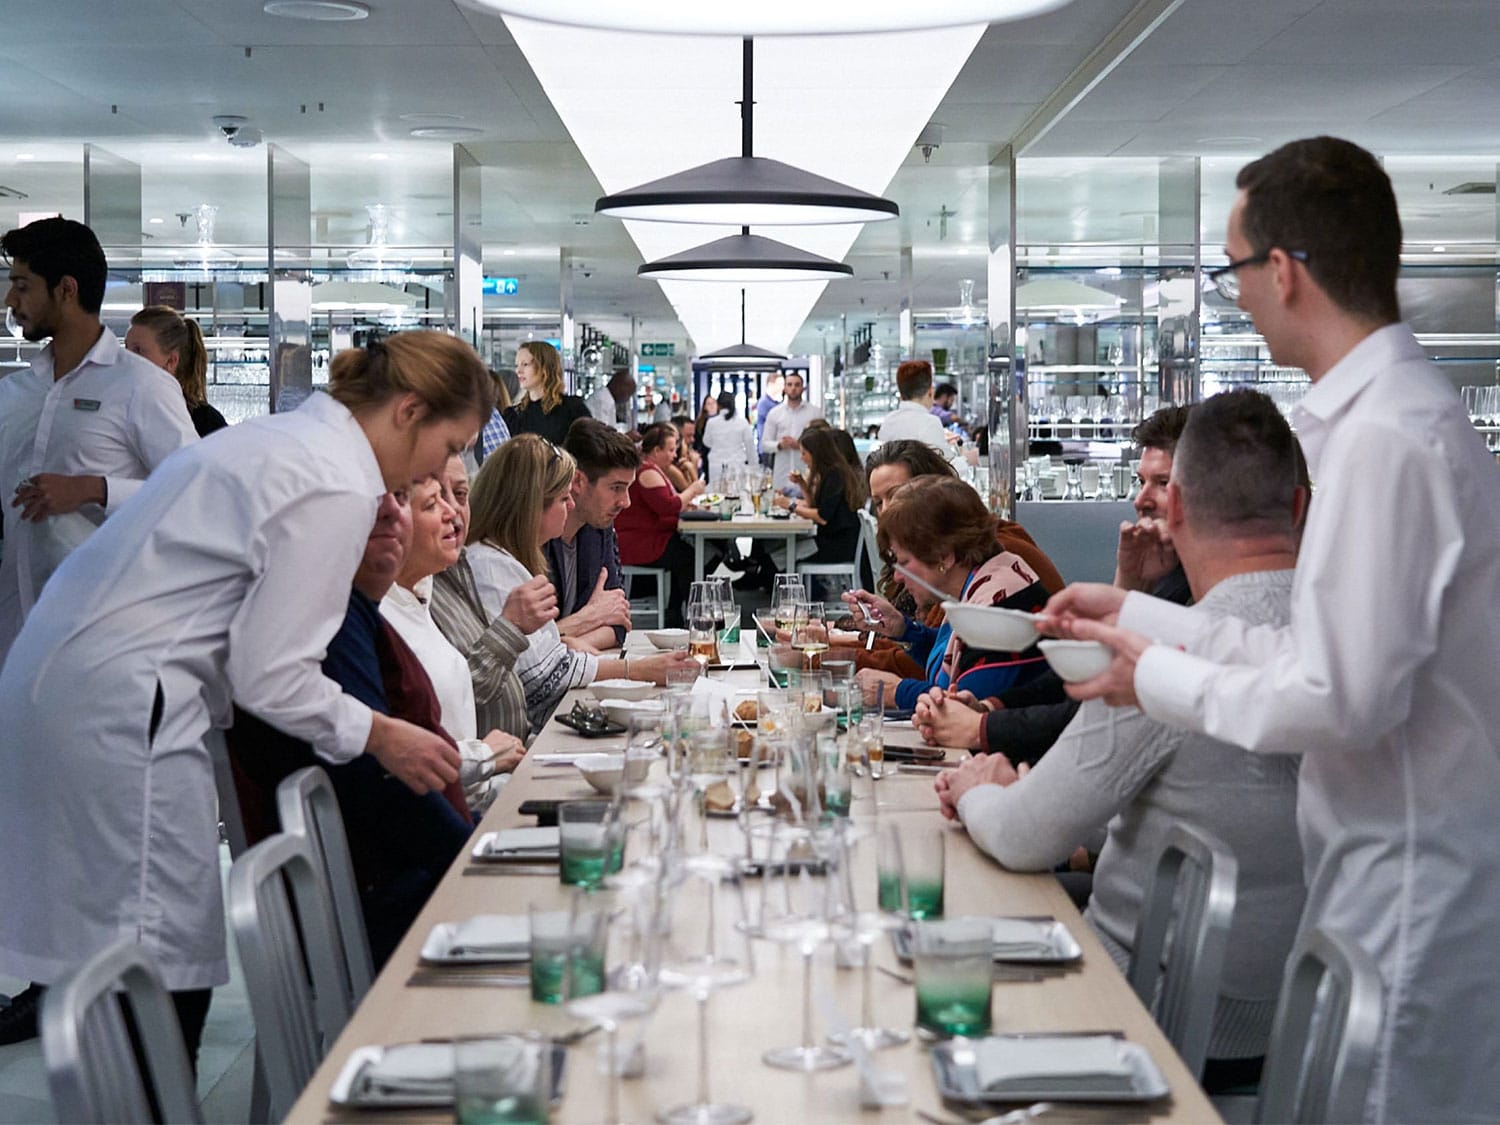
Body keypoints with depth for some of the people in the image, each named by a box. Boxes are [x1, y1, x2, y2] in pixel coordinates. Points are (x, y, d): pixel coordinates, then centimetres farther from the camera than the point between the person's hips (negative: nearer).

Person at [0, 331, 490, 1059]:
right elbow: (270, 674, -14)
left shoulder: (282, 436, 15)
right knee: (165, 954, -5)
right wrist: (381, 737, -2)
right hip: (119, 706, -10)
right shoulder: (338, 490, -14)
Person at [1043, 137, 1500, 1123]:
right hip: (1388, 867, 10)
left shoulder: (1384, 438, -23)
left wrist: (1162, 681, -11)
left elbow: (1346, 699, -25)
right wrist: (1138, 615, 14)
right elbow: (1328, 650, 12)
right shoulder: (1388, 409, 9)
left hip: (1410, 889, -10)